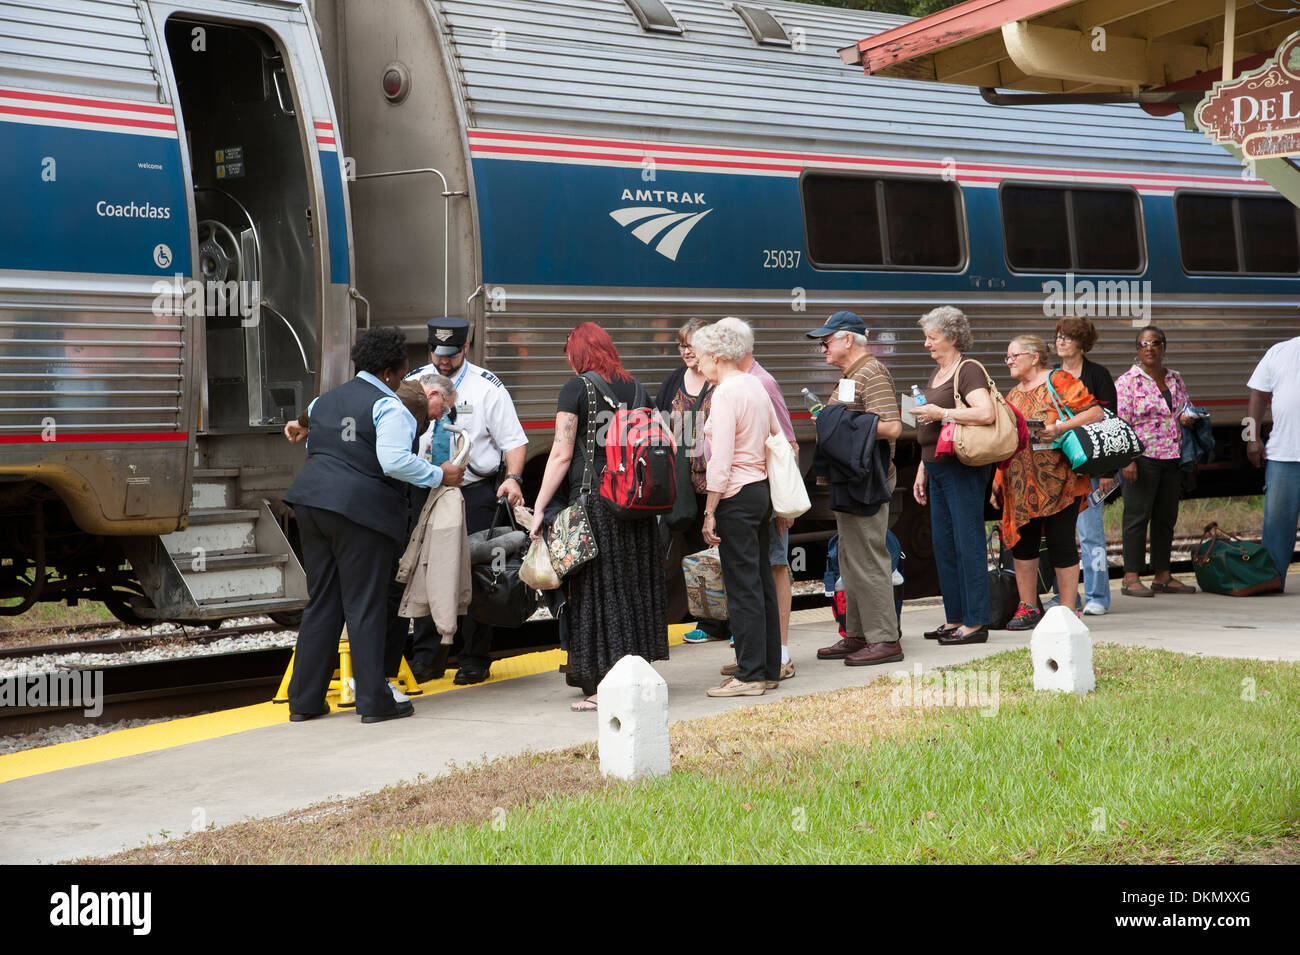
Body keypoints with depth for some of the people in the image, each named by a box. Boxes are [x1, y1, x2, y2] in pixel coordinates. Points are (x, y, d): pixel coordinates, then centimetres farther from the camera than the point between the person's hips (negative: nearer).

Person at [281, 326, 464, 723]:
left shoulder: (323, 401, 17)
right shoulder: (387, 407, -8)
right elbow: (395, 462, -19)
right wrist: (439, 476, -8)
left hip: (312, 501, 7)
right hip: (361, 509, -7)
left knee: (321, 603, 12)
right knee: (365, 605, -1)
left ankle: (304, 700, 13)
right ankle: (374, 700, 2)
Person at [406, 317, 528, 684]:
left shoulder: (488, 388, -4)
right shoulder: (414, 383, 6)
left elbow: (515, 440, -5)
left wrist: (513, 478, -22)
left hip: (475, 492, -3)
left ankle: (475, 661, 6)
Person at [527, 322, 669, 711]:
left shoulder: (576, 388, -6)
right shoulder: (636, 388, 9)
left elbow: (562, 455, -10)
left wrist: (539, 508, -7)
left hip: (593, 499, -5)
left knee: (597, 590, 0)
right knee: (634, 585, 13)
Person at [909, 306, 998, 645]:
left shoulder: (968, 370, -9)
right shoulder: (937, 373, 19)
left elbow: (986, 413, -25)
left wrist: (940, 413, -19)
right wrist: (923, 470, 22)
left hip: (963, 467, -10)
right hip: (938, 466, 10)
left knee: (968, 542, -6)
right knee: (942, 544, 11)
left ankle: (975, 623, -3)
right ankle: (954, 619, 19)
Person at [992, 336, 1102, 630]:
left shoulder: (1059, 381, -3)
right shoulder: (1013, 395, 19)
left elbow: (1095, 412, -11)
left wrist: (1060, 427, -21)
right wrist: (997, 483, 17)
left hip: (1057, 482, -7)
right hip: (1020, 485, 7)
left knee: (1061, 542, -3)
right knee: (1022, 541, 7)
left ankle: (1068, 611, 5)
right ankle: (1028, 608, 17)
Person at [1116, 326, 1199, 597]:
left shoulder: (1175, 378, 14)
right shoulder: (1128, 381, -4)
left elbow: (1185, 409, 26)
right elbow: (1120, 424, -10)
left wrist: (1187, 417, 1)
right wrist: (1127, 459, -19)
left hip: (1172, 459, 6)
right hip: (1142, 458, -6)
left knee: (1166, 518, 9)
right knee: (1137, 516, -6)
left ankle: (1162, 576, 17)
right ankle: (1131, 578, -4)